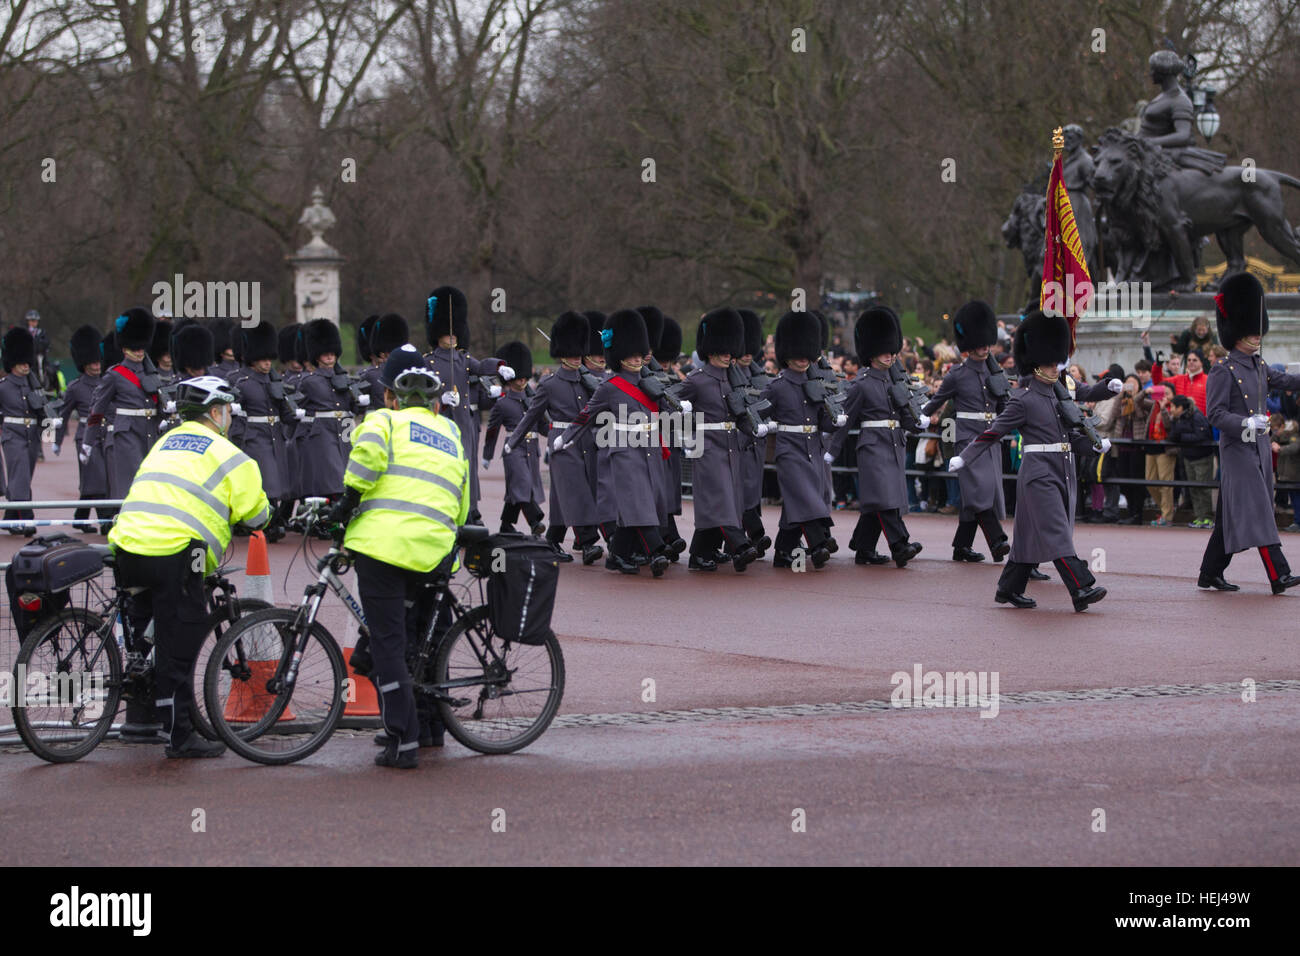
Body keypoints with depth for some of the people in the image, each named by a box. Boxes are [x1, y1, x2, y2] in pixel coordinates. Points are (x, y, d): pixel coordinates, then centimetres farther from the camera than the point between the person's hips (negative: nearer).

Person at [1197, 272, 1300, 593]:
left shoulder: (1259, 367, 13)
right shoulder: (1224, 372, -11)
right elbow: (1215, 413, -16)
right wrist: (1246, 423, -28)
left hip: (1260, 449, 8)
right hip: (1237, 450, -8)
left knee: (1231, 517, 11)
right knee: (1256, 513, -13)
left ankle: (1210, 574, 18)